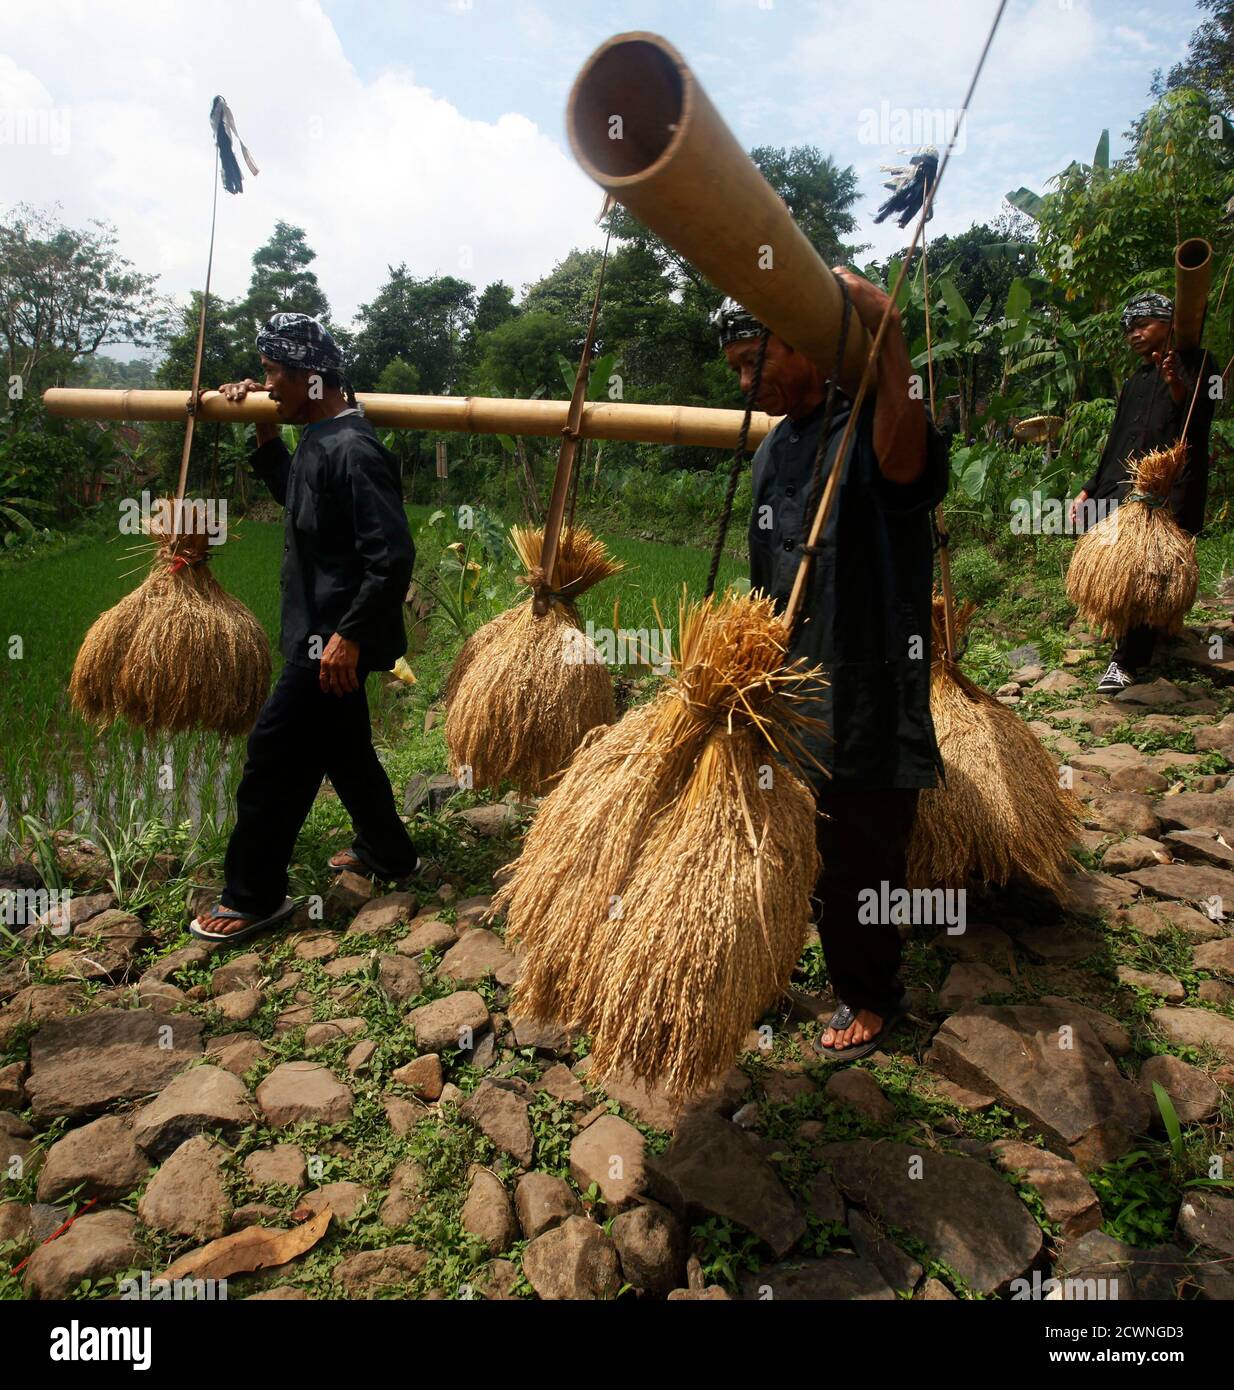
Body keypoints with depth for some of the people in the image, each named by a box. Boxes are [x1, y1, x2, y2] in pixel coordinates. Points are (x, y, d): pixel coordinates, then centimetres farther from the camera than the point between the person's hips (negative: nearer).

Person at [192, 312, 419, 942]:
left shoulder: (352, 451, -21)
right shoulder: (318, 440, 10)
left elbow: (392, 558, -26)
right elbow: (294, 498, 30)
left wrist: (349, 636, -25)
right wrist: (264, 431, 17)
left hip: (334, 640, -10)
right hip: (320, 630, 10)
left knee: (272, 757, -2)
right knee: (342, 746, 21)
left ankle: (253, 897, 12)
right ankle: (388, 851, 37)